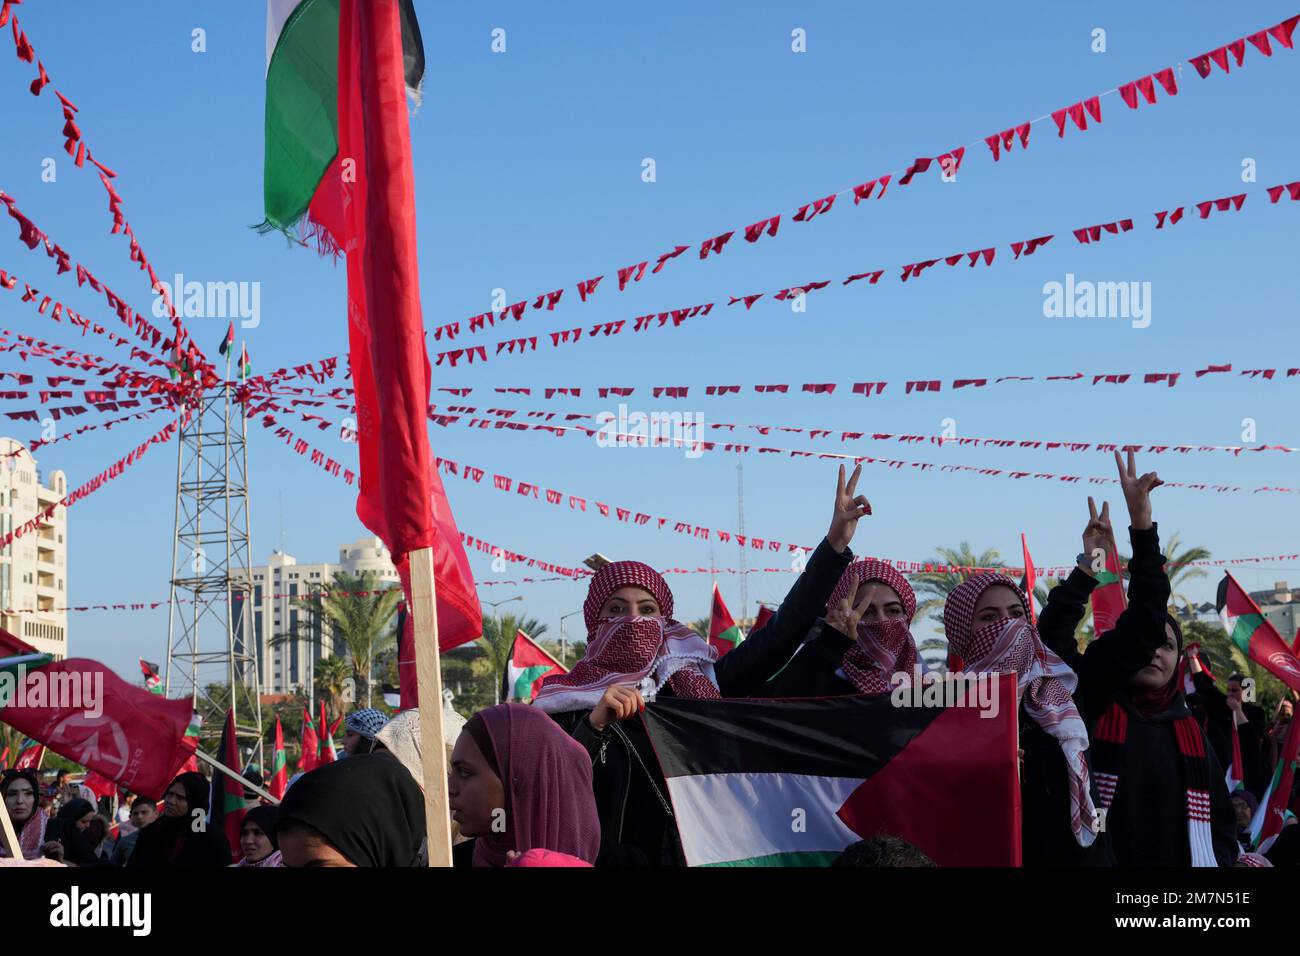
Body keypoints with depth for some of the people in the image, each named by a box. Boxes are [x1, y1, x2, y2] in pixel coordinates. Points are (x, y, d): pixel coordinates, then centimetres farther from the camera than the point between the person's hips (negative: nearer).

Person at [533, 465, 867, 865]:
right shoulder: (566, 701, -4)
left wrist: (835, 542, -8)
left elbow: (779, 635, -4)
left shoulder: (694, 682, 2)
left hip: (699, 857, 2)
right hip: (611, 859, -2)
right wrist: (595, 723, -26)